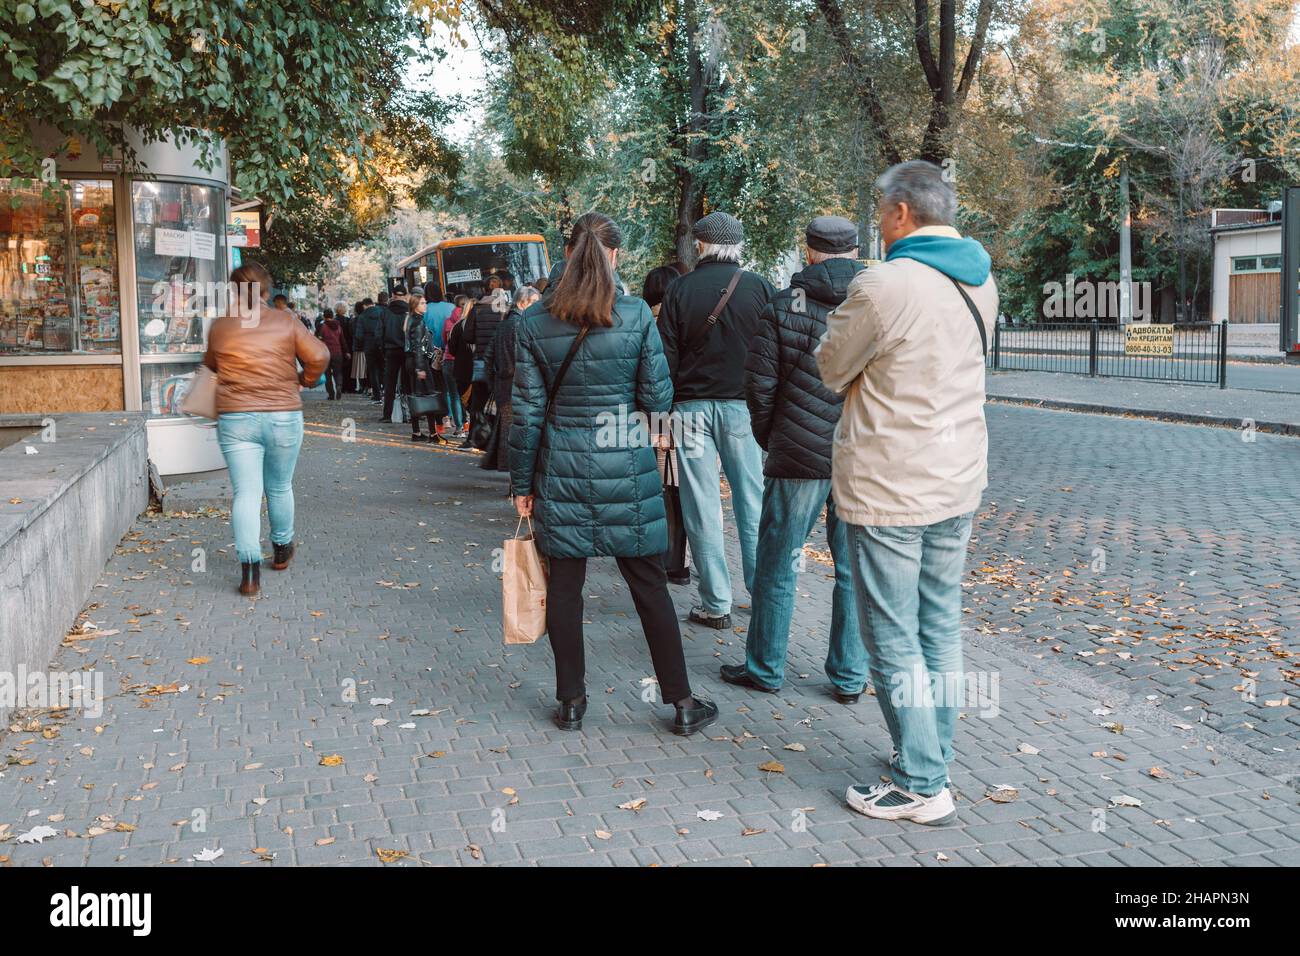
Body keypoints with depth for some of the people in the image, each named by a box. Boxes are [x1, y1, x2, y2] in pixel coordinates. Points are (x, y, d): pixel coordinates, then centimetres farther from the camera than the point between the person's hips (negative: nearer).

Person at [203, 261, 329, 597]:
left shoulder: (220, 327, 2)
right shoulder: (286, 321, -1)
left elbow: (210, 365, 17)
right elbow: (319, 356, -7)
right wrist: (306, 379, 12)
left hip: (235, 420, 0)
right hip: (284, 416, 0)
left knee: (246, 493, -1)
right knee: (280, 488, 18)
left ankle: (250, 569, -11)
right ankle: (282, 550, 35)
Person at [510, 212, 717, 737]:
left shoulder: (534, 322, -2)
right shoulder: (636, 315, -7)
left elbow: (527, 410, -1)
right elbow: (658, 398, -5)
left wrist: (522, 482, 6)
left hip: (561, 470, 1)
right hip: (627, 469, -1)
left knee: (564, 584, 11)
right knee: (649, 583, 7)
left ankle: (571, 701, 19)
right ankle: (682, 702, 14)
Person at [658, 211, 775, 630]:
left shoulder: (678, 289, 0)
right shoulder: (761, 288, 0)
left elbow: (666, 356, -2)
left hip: (692, 406, 0)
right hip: (744, 406, 1)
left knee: (702, 507, 4)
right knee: (753, 504, 8)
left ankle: (716, 604, 7)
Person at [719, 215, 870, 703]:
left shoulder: (783, 307, -3)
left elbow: (760, 387, -4)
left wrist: (769, 441, 11)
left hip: (797, 460, -2)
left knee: (776, 567, 10)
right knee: (854, 569, 11)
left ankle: (765, 668, 21)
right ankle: (850, 676, 18)